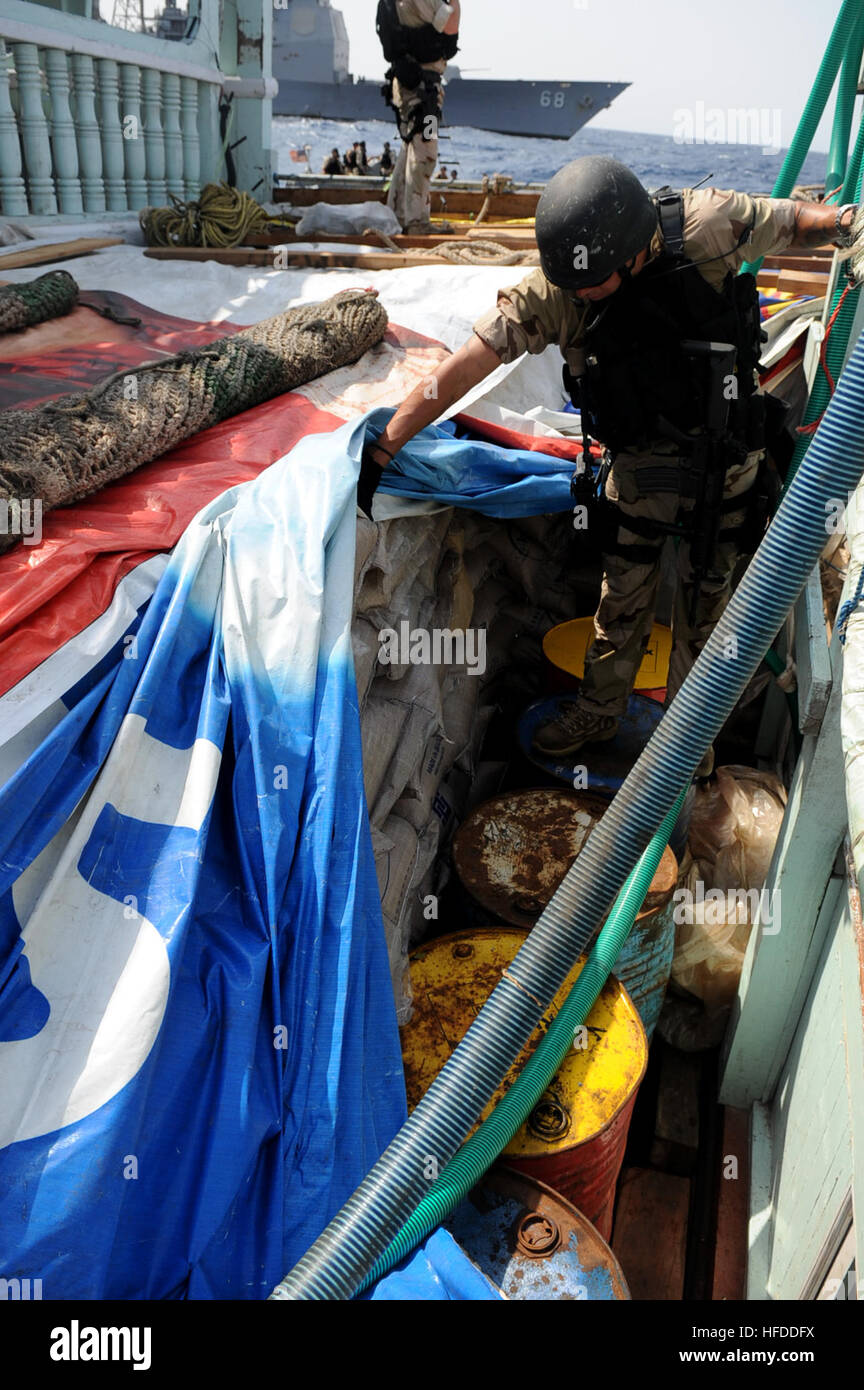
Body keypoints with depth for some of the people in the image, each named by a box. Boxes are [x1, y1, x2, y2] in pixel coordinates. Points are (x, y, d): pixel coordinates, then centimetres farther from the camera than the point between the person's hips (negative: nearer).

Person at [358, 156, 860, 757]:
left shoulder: (709, 224, -25)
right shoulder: (553, 291, -23)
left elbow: (793, 219, -3)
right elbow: (458, 372, -23)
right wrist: (379, 453, -24)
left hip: (724, 454, 0)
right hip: (638, 457, 0)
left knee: (705, 596, 11)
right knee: (623, 592, 8)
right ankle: (599, 708, 32)